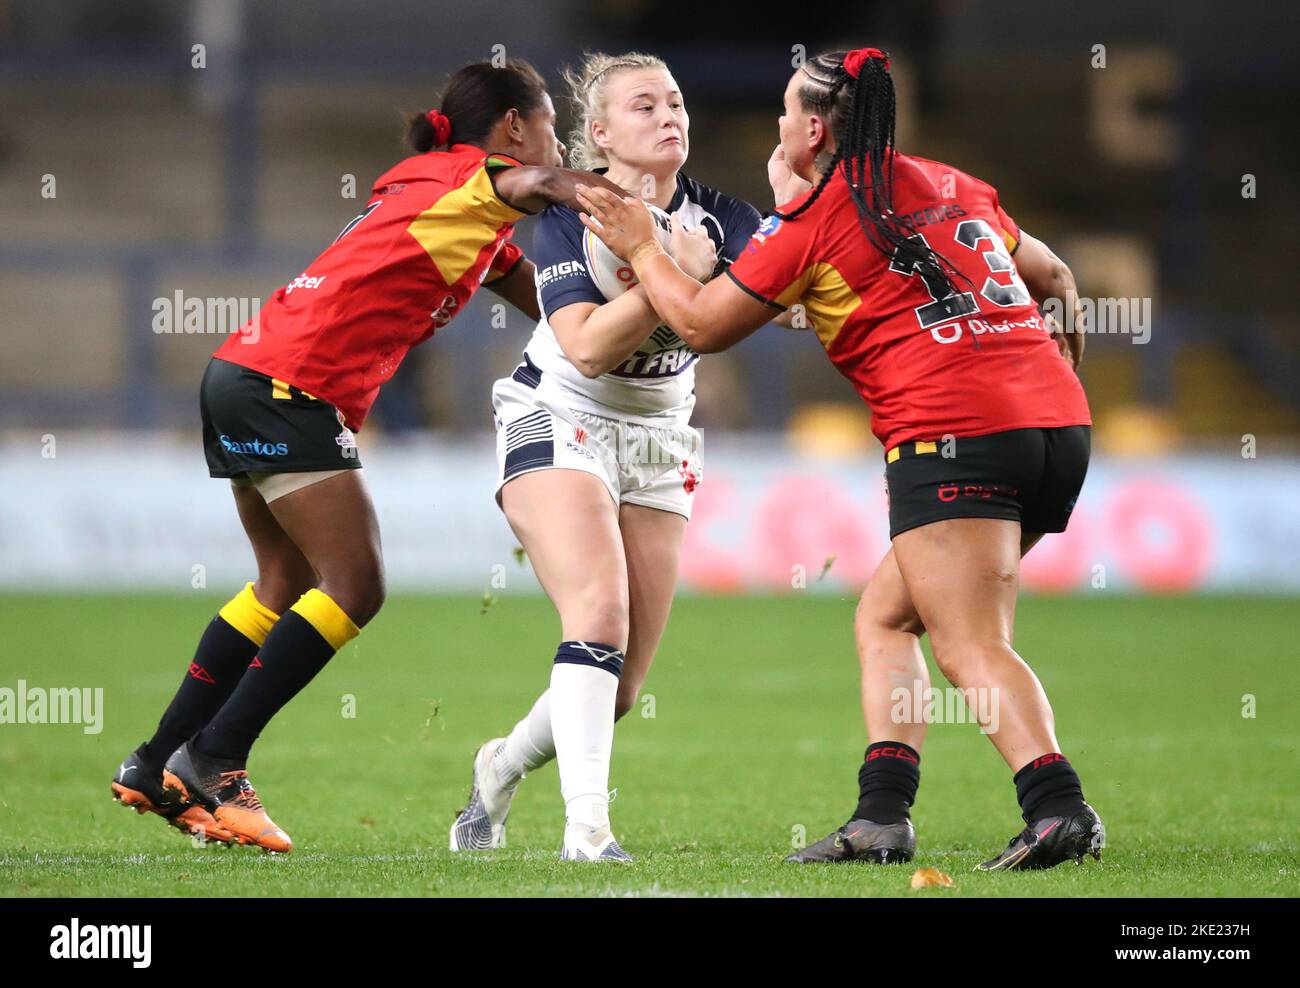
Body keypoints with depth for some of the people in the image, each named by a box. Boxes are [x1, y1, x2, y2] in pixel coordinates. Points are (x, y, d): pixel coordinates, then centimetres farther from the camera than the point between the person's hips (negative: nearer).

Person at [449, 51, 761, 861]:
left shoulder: (720, 219, -3)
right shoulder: (569, 216, -13)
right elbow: (588, 346, -25)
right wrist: (675, 272, -30)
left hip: (659, 443, 5)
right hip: (560, 425, -5)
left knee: (623, 685, 2)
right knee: (599, 614, -26)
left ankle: (507, 765, 29)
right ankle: (586, 824, -29)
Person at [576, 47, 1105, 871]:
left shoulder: (811, 222, 2)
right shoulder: (955, 187, 21)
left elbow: (703, 324, 11)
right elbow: (1055, 277, 33)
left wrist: (641, 248, 25)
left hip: (953, 431, -8)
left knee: (971, 649, -14)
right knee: (886, 616, 17)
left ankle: (1058, 807, -34)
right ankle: (883, 816, 7)